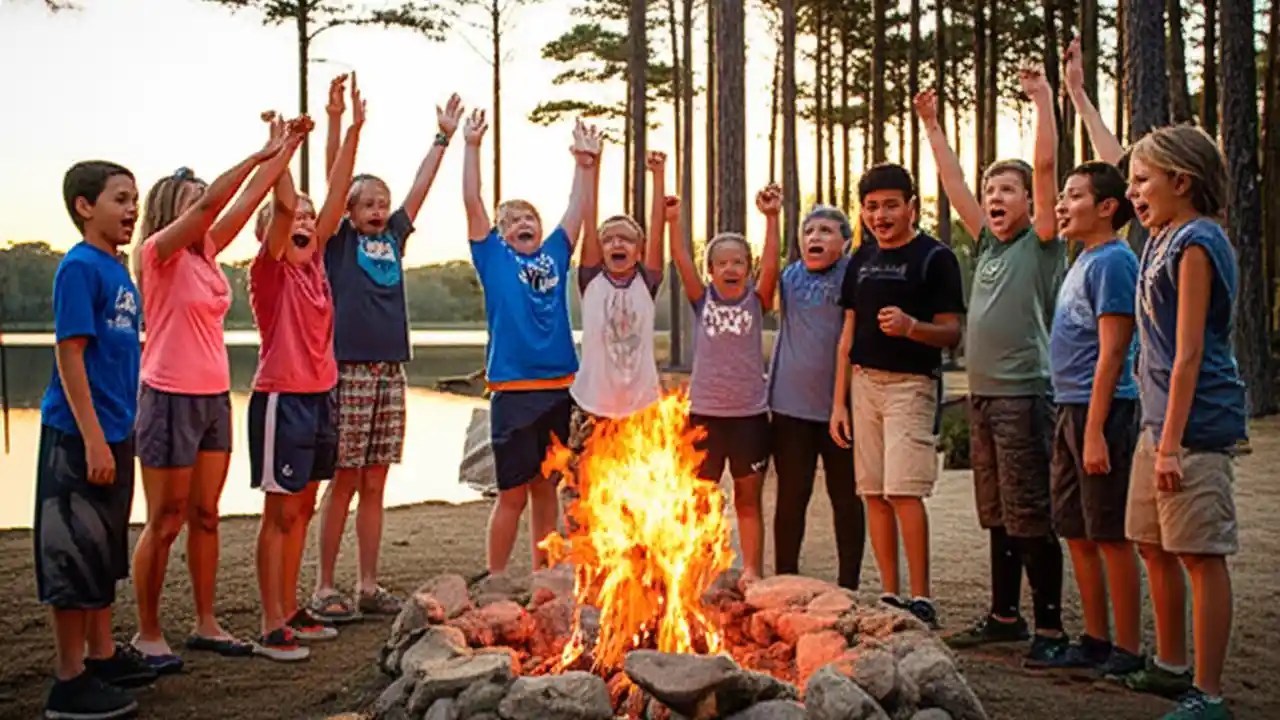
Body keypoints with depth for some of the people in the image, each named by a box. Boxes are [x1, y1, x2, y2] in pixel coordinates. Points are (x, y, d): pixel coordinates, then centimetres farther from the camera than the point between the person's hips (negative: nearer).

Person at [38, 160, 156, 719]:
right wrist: (93, 438, -20)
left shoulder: (118, 270, 11)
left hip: (114, 435, 9)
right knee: (73, 553, -1)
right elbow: (70, 355, -18)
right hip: (80, 438, -9)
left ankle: (102, 654, 29)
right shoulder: (79, 268, -14)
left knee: (106, 551, 17)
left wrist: (122, 432, 17)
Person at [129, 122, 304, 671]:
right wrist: (261, 153, -19)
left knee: (204, 515, 12)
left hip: (214, 398, 8)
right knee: (164, 523, 0)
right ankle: (147, 634, 12)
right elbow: (212, 201, -22)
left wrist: (286, 149, 3)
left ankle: (206, 624, 21)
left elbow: (247, 201, 7)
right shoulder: (159, 253, -10)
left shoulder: (204, 253, 10)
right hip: (170, 398, -7)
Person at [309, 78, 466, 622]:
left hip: (390, 370, 5)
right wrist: (336, 120, -17)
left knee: (374, 483, 9)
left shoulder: (394, 237, 15)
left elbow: (421, 186, 18)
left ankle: (369, 586, 15)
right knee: (343, 480, -1)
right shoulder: (340, 241, 2)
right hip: (349, 369, -5)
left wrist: (444, 135, 20)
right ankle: (324, 586, 7)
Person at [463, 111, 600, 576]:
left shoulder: (555, 254, 13)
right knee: (513, 493, 0)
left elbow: (578, 208, 16)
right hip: (512, 389, -4)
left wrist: (586, 162, 11)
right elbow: (472, 202, -2)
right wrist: (472, 147, -7)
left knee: (546, 488, 13)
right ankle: (495, 582, 13)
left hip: (559, 387, 4)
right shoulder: (494, 258, 4)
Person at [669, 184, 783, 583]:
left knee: (748, 497, 8)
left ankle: (752, 570, 15)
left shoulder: (756, 300, 2)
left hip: (750, 412, 0)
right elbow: (681, 261, -8)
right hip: (704, 411, 0)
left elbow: (771, 263, -13)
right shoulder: (702, 300, 3)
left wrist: (771, 218, -24)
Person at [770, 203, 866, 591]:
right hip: (791, 404, 3)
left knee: (845, 496, 8)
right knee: (790, 496, 8)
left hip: (841, 405, -3)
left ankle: (848, 585, 18)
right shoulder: (791, 276, 10)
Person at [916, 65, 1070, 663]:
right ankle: (1005, 615, 24)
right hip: (982, 393, 7)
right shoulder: (988, 243, 15)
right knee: (997, 516, 14)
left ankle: (1049, 626, 1)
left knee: (1030, 516, -6)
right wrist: (932, 126, 23)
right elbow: (952, 182, 21)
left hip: (1024, 393, -7)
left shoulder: (1041, 243, -2)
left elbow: (1047, 167, -11)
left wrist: (1044, 99, -10)